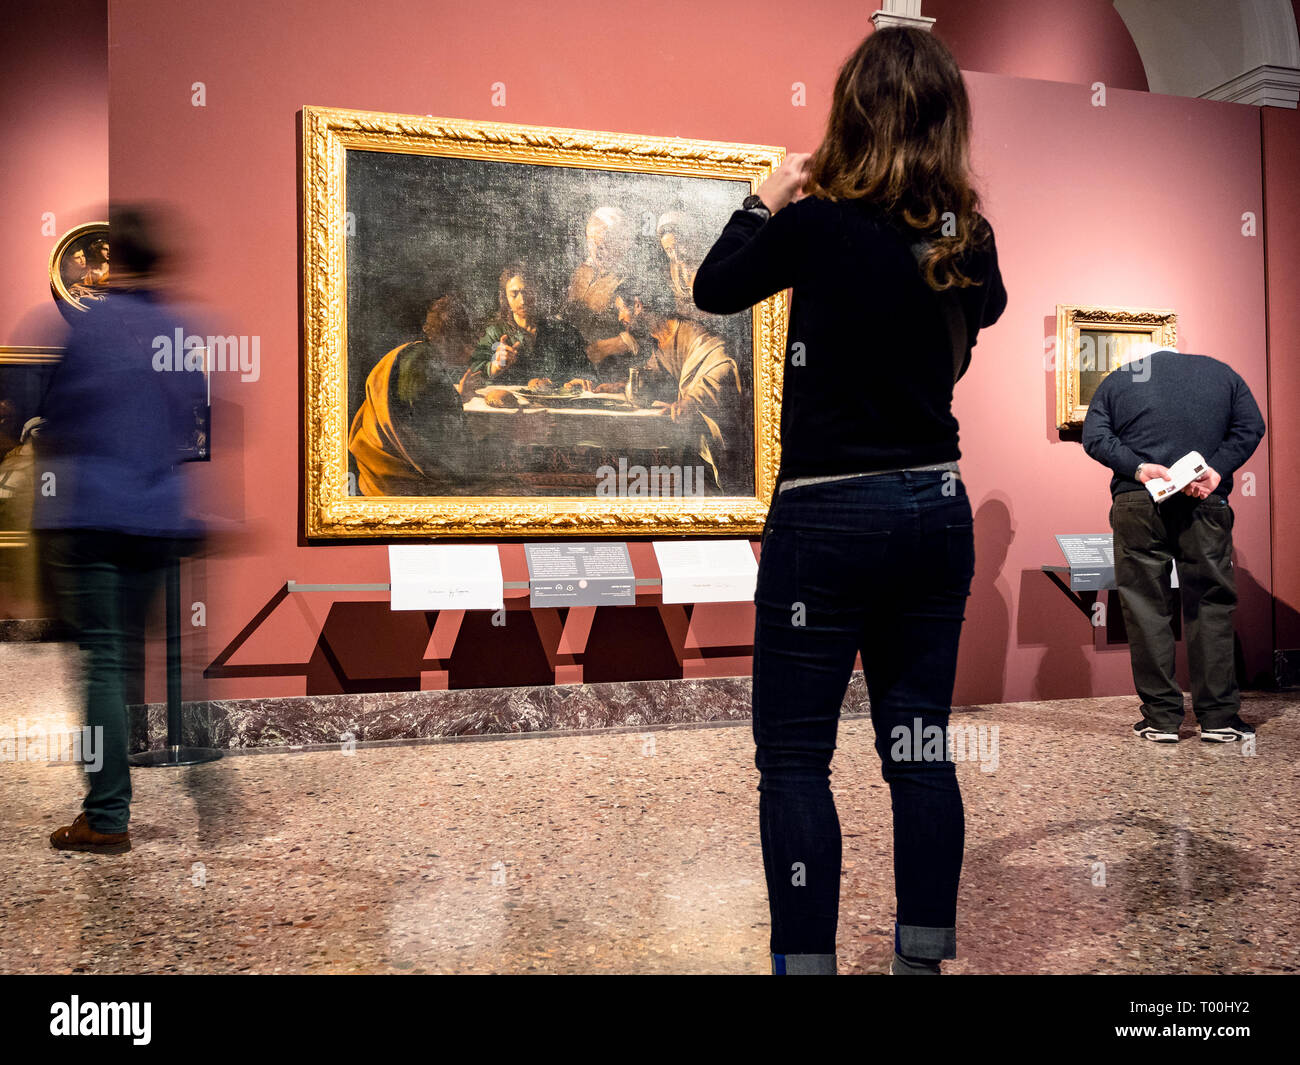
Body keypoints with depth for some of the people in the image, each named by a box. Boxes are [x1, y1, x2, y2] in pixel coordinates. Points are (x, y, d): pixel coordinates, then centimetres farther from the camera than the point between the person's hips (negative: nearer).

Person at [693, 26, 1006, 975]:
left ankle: (808, 955, 8)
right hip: (936, 506, 6)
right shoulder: (970, 239, 3)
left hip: (829, 514, -5)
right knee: (919, 746, 13)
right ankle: (925, 951, 22)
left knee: (794, 756, 5)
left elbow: (715, 288, 6)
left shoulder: (817, 225, -12)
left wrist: (768, 200, 17)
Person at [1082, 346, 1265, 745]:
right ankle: (1218, 718, 8)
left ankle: (1161, 718, 3)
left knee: (1146, 607, 2)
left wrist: (1138, 467, -7)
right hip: (1206, 503, 1)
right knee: (1211, 604, 6)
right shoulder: (1222, 373, 20)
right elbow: (1251, 427, 7)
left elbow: (1094, 436, 1)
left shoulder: (1116, 380, 17)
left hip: (1138, 503, -1)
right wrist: (1216, 470, -3)